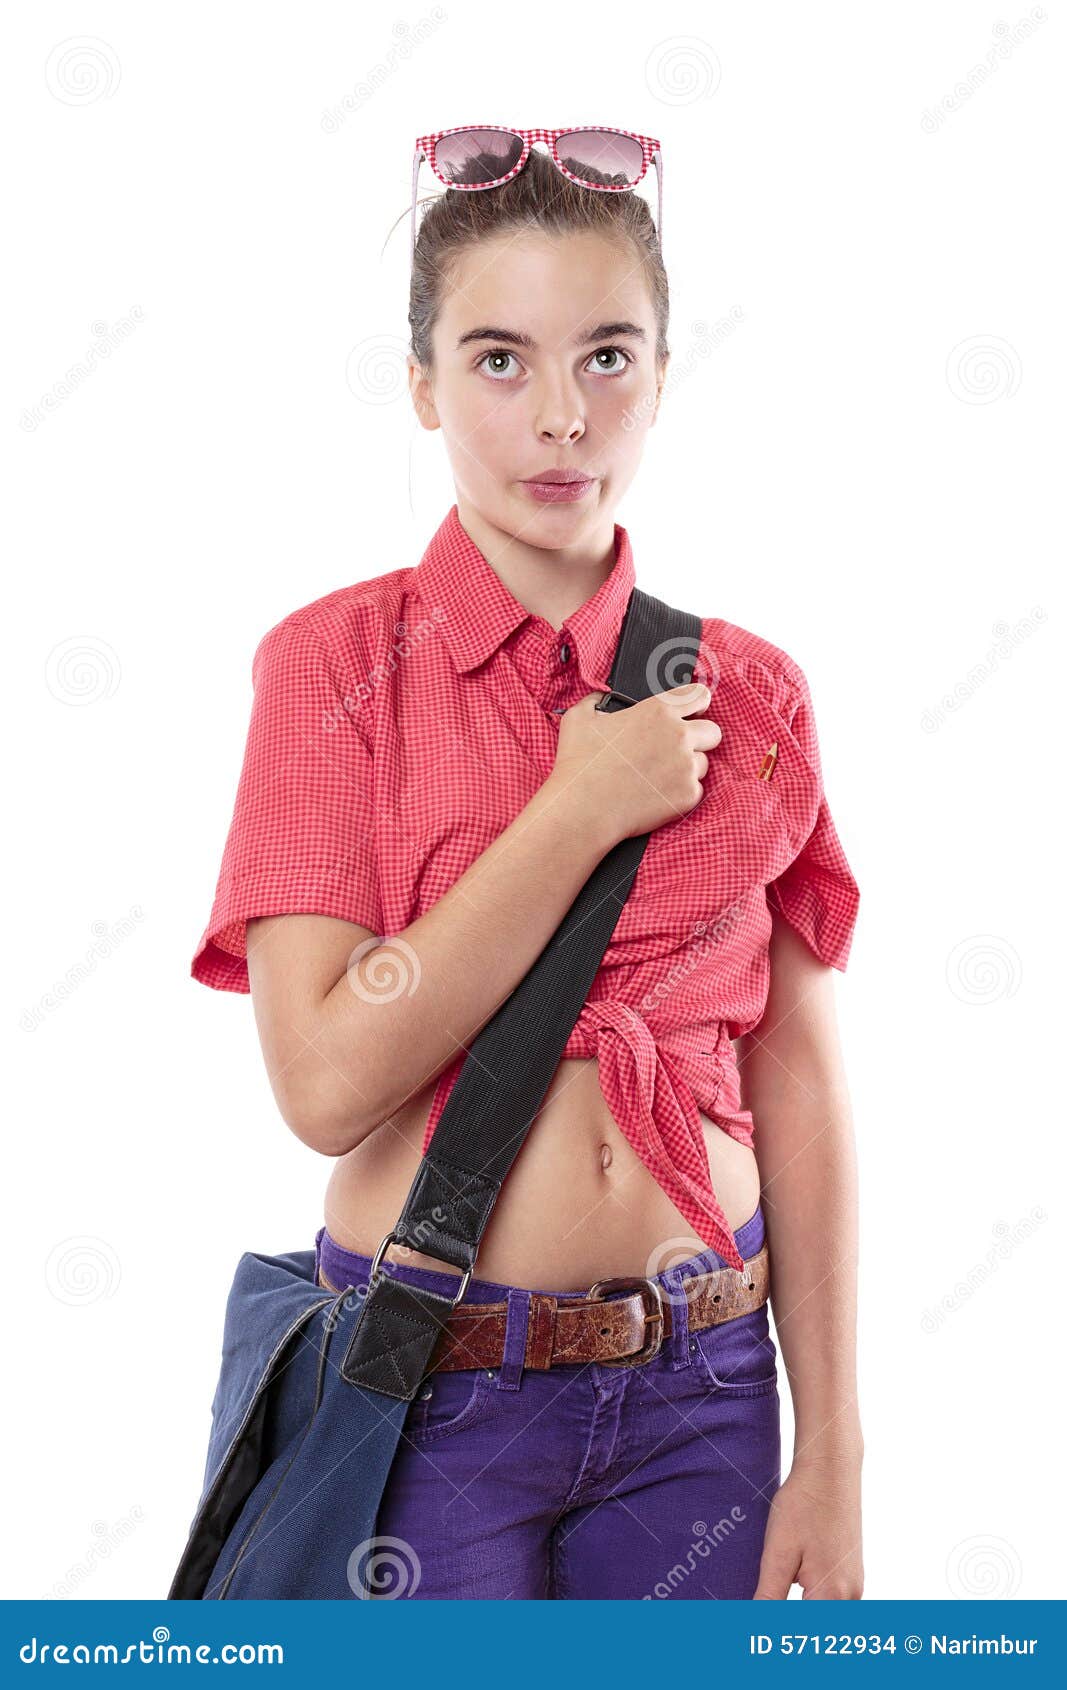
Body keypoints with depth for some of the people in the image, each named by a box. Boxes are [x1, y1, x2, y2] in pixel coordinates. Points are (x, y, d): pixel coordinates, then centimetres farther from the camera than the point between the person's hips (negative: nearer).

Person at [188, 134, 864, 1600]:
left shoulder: (750, 696, 1)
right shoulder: (335, 664, -8)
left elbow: (800, 1091, 1)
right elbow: (328, 1080, -17)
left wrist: (831, 1460, -1)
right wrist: (583, 811, -16)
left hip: (701, 1382, 3)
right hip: (431, 1385, -2)